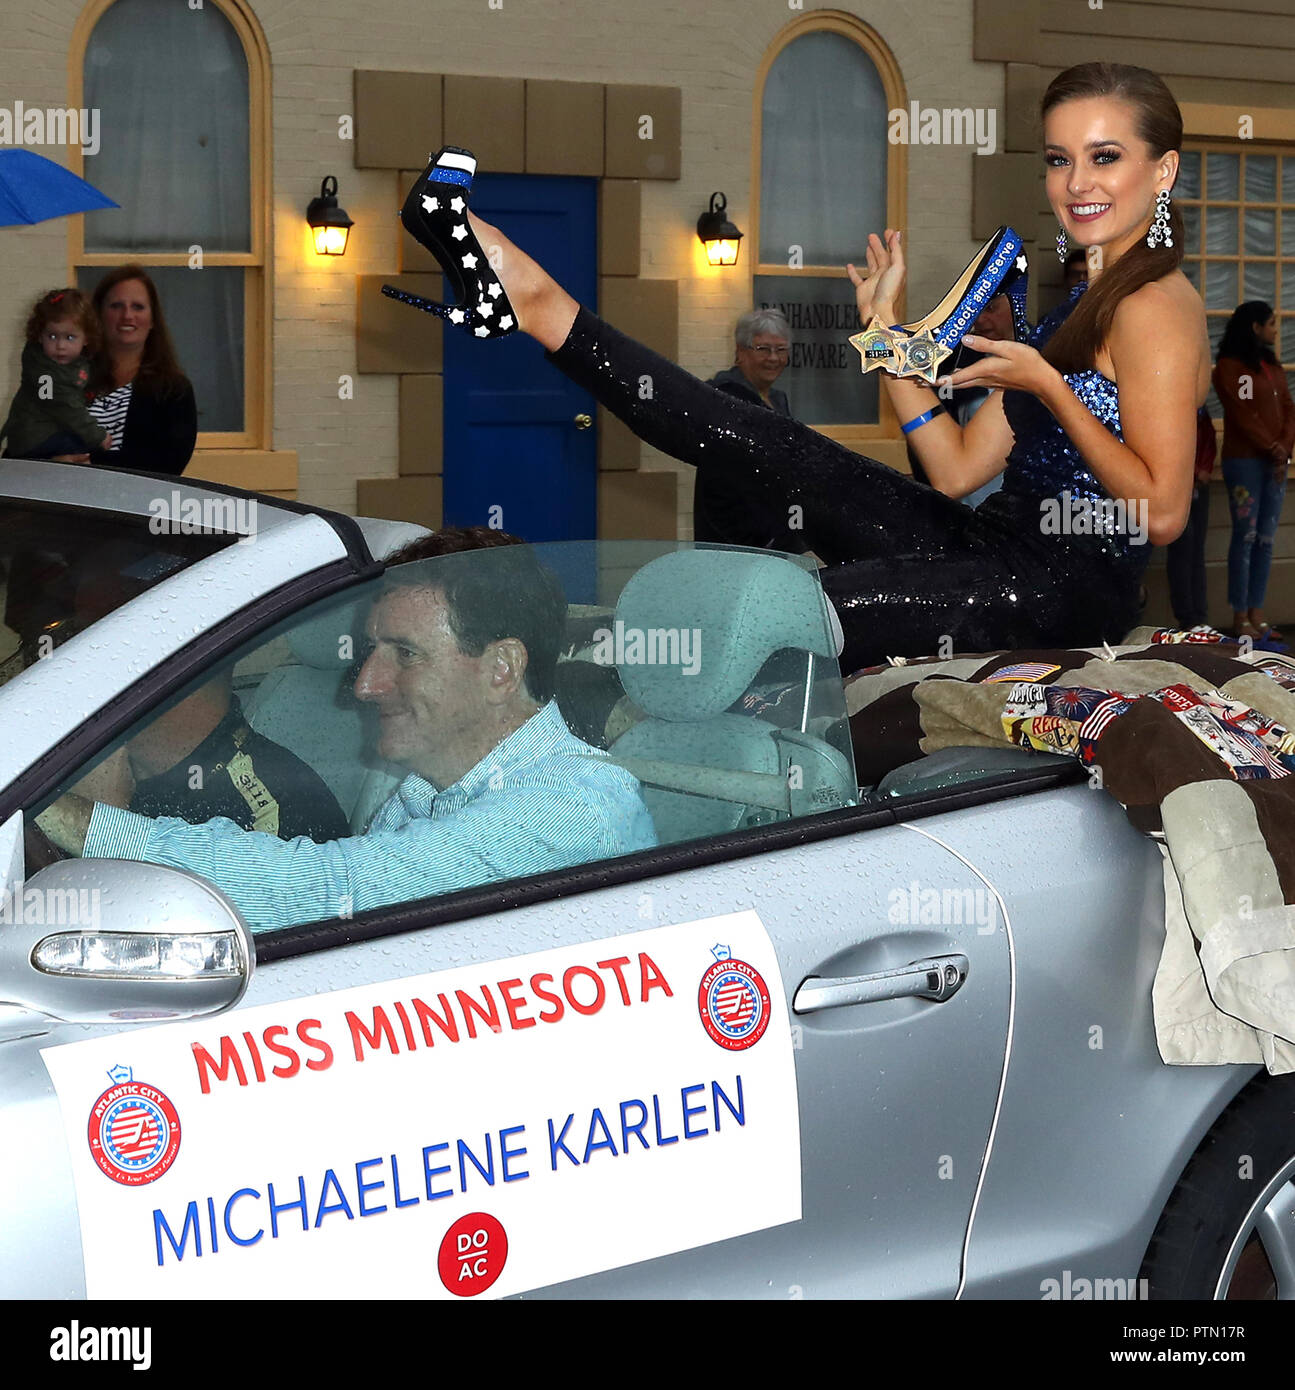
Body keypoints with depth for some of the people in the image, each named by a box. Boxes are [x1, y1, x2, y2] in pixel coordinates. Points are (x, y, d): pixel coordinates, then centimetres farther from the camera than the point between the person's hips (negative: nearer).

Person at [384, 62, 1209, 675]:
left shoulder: (1154, 304, -10)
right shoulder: (1084, 304, 20)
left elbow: (1162, 512, -19)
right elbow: (958, 470, 16)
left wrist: (1046, 387, -18)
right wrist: (890, 332, 13)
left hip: (1066, 591, -8)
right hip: (1000, 548, 8)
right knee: (767, 448, -1)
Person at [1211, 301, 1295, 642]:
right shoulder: (1229, 367, -4)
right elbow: (1243, 415, -12)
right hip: (1244, 461, -7)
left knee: (1266, 539, 4)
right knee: (1245, 537, -7)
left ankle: (1257, 616, 6)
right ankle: (1240, 619, -6)